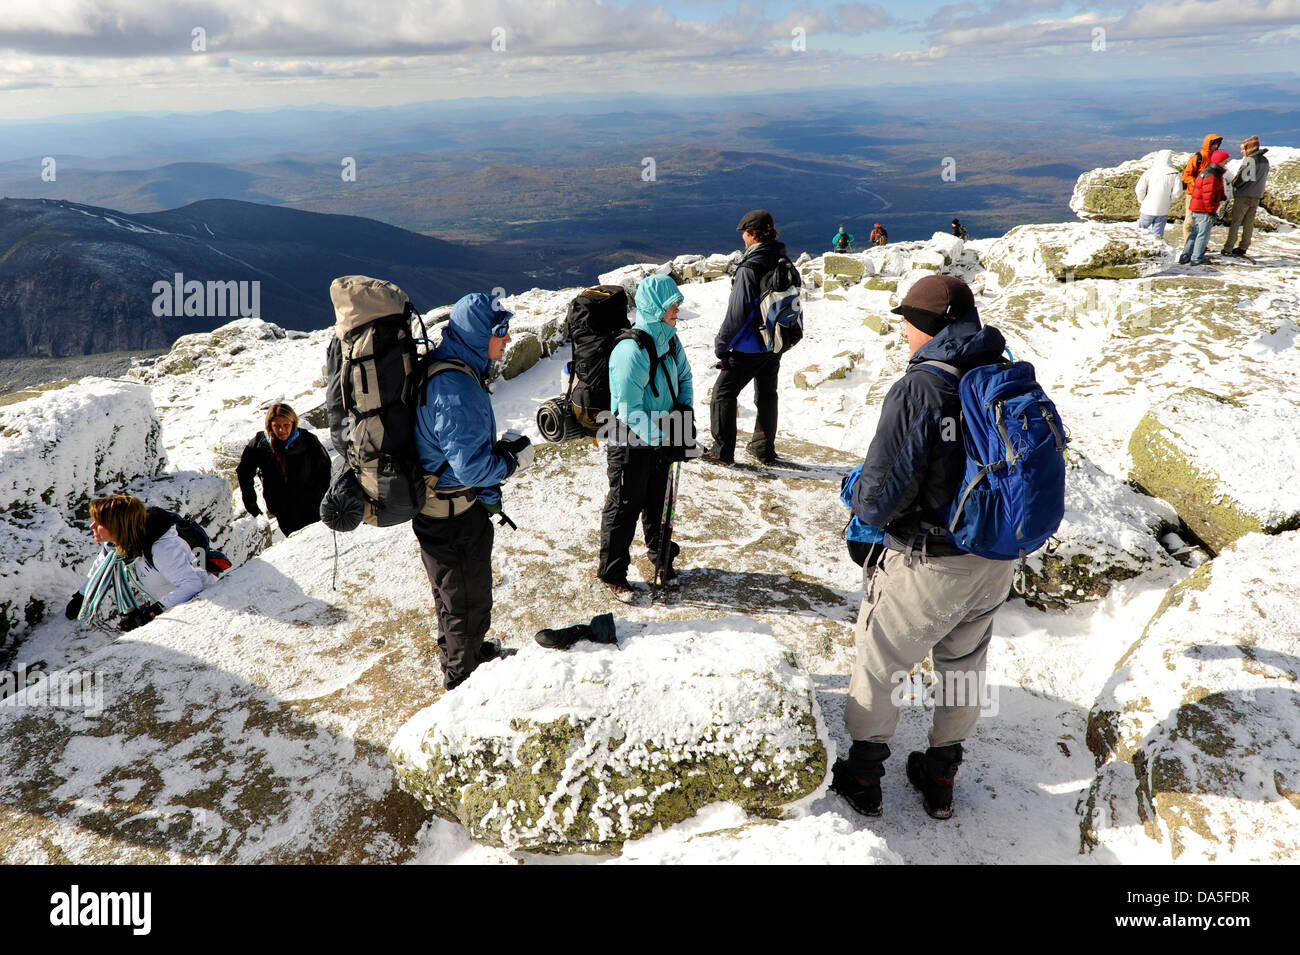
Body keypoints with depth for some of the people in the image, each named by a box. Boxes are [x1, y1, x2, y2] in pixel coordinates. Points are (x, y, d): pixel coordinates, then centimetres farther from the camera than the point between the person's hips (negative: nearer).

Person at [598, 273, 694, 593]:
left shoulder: (670, 340, 0)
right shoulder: (632, 351, -27)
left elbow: (684, 378, 17)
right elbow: (629, 411, -27)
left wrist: (685, 408, -2)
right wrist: (666, 439, -25)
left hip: (660, 439, 8)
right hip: (630, 444, -7)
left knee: (659, 500, 22)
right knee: (624, 507, 7)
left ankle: (660, 554, 43)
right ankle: (612, 571, 24)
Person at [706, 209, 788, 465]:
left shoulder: (750, 267, -21)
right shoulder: (784, 263, 4)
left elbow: (737, 312, -21)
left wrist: (721, 344, -13)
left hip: (749, 346, -8)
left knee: (724, 393, 3)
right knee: (767, 394, 18)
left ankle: (722, 450, 4)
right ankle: (765, 448, 26)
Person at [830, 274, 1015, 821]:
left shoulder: (919, 390, -23)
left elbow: (878, 503, -24)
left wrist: (859, 495, -2)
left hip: (930, 566, -7)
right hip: (998, 561, 7)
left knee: (877, 666, 15)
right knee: (963, 667, 24)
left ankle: (863, 777, 31)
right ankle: (941, 779, 41)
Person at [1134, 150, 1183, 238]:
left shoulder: (1149, 172, -6)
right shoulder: (1175, 174, -4)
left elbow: (1139, 189, -9)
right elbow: (1177, 192, -7)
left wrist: (1142, 201, 9)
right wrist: (1169, 201, 11)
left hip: (1148, 209, -1)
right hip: (1163, 211, 1)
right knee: (1157, 235, 6)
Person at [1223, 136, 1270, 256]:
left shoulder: (1249, 160, -14)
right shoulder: (1265, 160, 11)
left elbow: (1241, 178, -16)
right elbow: (1263, 178, 15)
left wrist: (1233, 184, 4)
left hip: (1243, 196, -7)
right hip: (1256, 196, 7)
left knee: (1235, 222, -3)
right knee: (1249, 223, 10)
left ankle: (1228, 248, -5)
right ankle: (1244, 247, 13)